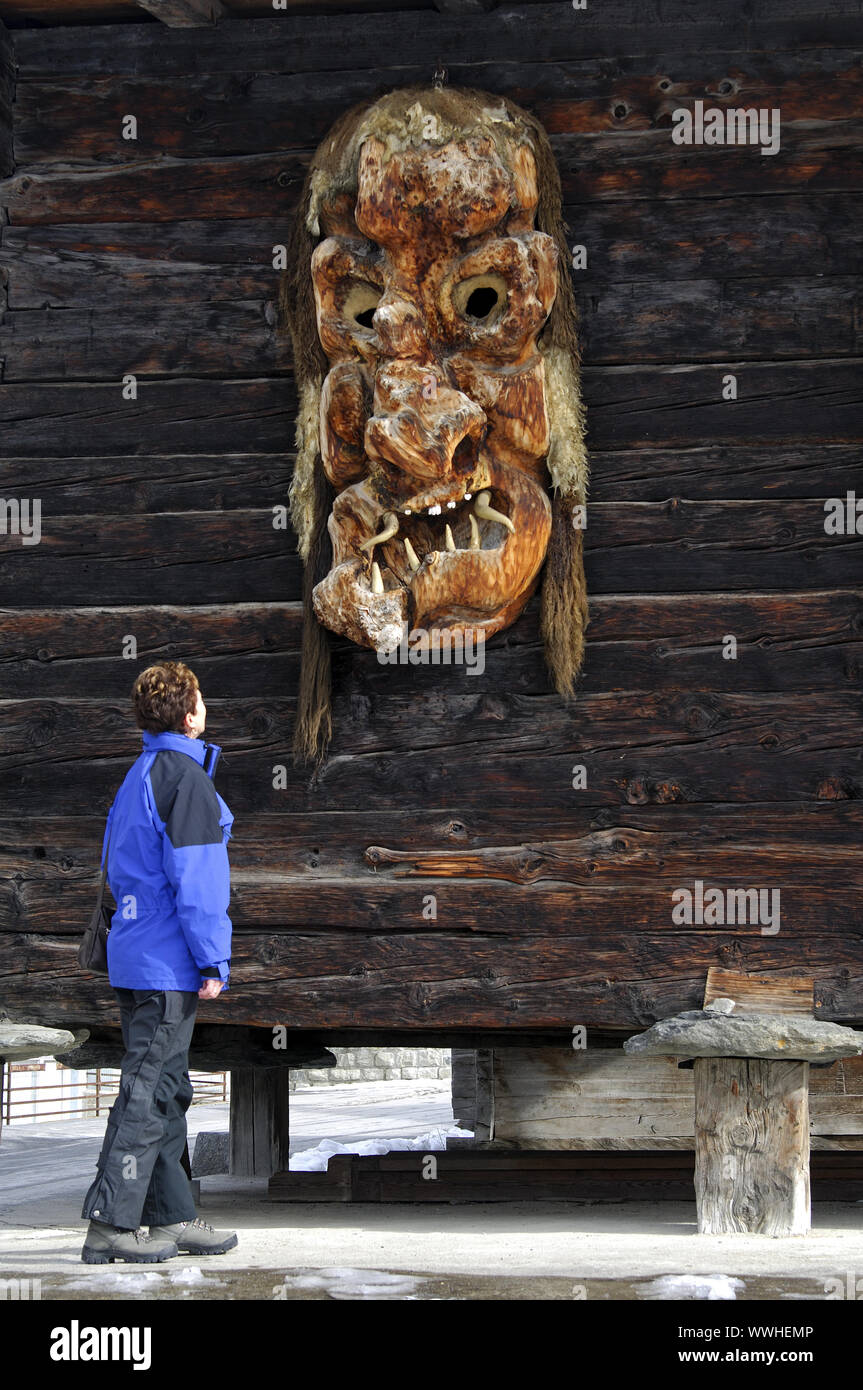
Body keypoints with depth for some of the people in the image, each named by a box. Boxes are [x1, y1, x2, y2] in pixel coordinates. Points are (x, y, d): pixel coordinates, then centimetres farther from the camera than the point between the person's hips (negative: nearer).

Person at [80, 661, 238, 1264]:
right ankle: (111, 1223, -6)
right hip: (168, 965, -9)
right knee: (149, 1093, -6)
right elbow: (194, 880, -18)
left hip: (135, 959, 9)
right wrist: (213, 963, -15)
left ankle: (173, 1217, 17)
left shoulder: (139, 776, 15)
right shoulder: (186, 778, -13)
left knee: (166, 1091, 13)